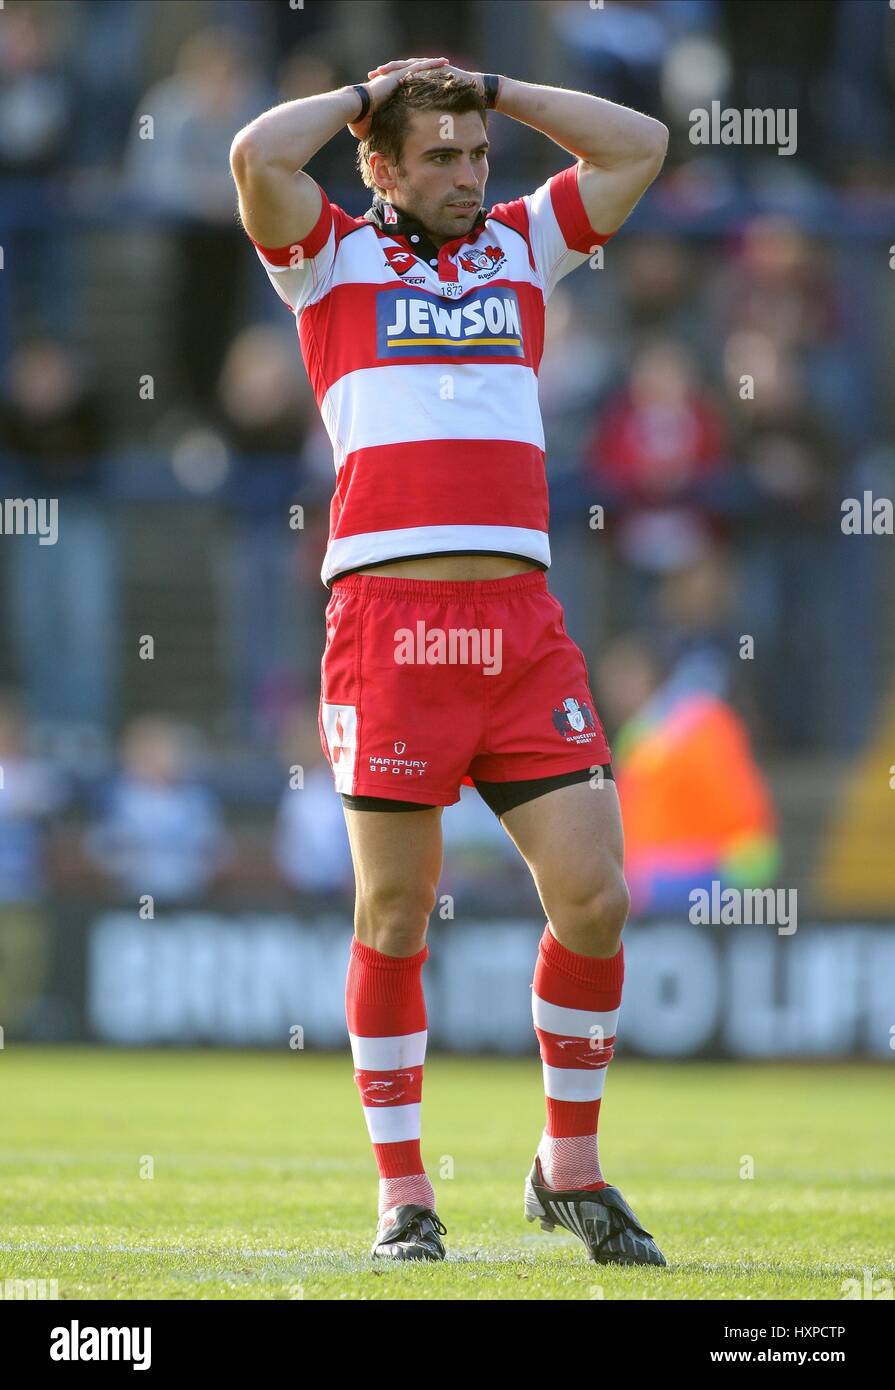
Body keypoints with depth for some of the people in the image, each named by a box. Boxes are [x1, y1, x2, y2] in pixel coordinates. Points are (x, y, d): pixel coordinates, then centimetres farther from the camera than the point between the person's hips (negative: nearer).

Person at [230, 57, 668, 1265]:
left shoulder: (519, 248, 21)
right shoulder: (333, 257, 11)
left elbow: (639, 146, 19)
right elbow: (257, 154, -7)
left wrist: (490, 89, 18)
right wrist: (366, 93, 8)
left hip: (521, 622, 3)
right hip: (387, 613, -3)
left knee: (593, 898, -4)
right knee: (395, 917, 0)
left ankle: (571, 1170, 13)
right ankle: (402, 1196, 8)